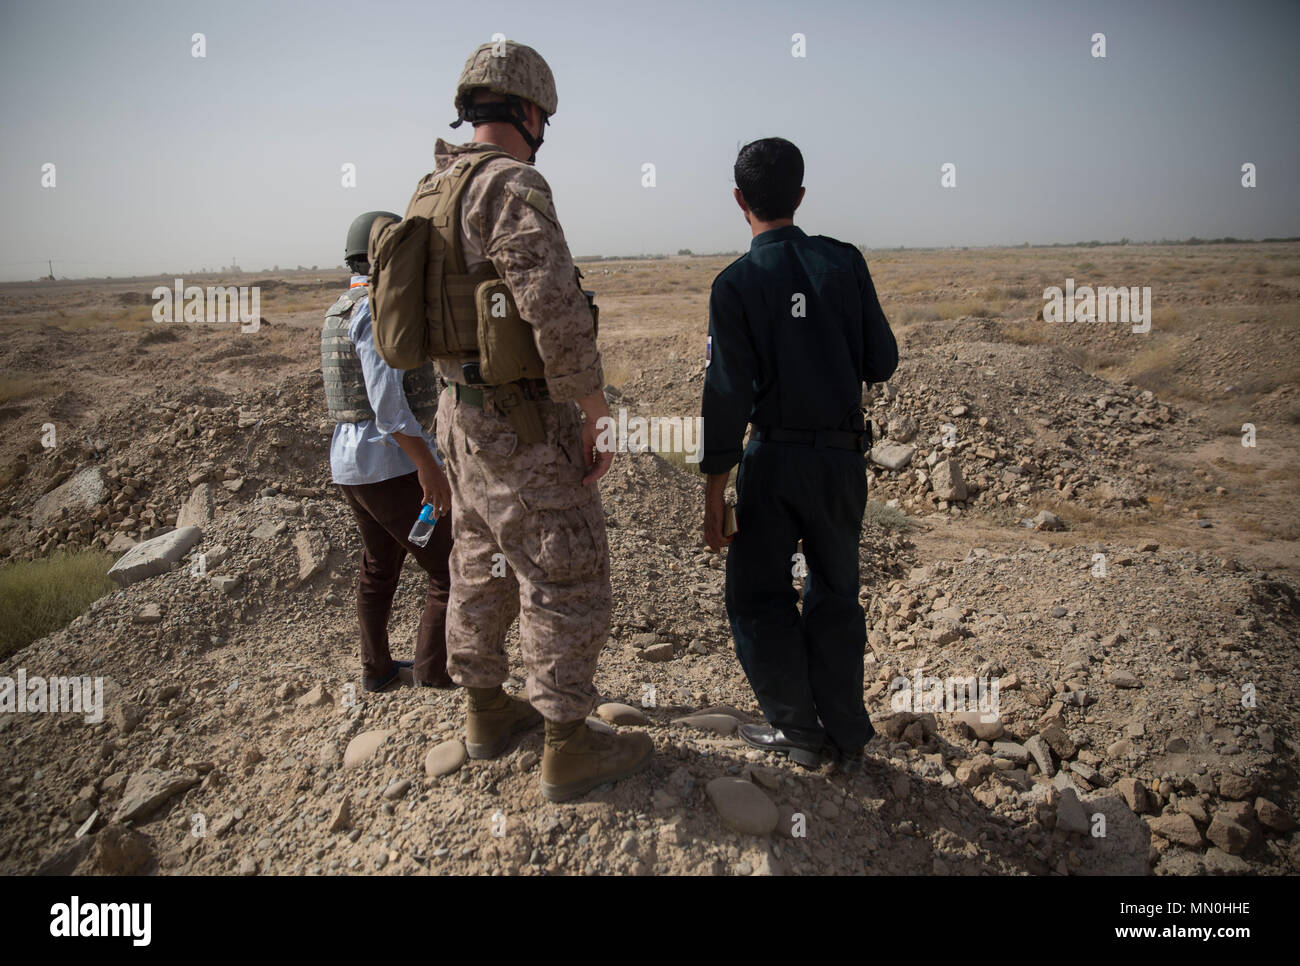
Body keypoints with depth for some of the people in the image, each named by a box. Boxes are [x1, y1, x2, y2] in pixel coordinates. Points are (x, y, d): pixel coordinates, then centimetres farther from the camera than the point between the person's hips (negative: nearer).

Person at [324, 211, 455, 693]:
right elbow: (386, 400, -27)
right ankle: (434, 668, 15)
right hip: (394, 466, -10)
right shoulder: (378, 312, -18)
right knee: (453, 570, 3)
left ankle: (377, 668, 33)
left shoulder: (342, 312, 12)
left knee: (380, 564, 22)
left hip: (350, 462, 10)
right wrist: (428, 467, -26)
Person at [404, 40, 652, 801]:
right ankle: (570, 749, 11)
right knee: (566, 577, 0)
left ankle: (488, 713, 33)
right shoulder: (511, 186, -18)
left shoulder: (437, 192, 12)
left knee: (485, 567, 18)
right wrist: (597, 418, -17)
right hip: (524, 424, -9)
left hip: (466, 412, 9)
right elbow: (559, 314, -25)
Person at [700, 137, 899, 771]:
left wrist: (714, 494, -8)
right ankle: (846, 737, 24)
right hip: (844, 452, 4)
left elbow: (728, 396, -13)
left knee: (758, 598, 12)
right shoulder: (844, 262, 0)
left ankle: (800, 729, 16)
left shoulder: (736, 283, -10)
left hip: (776, 457, -4)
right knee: (835, 594, 16)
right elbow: (881, 363, 2)